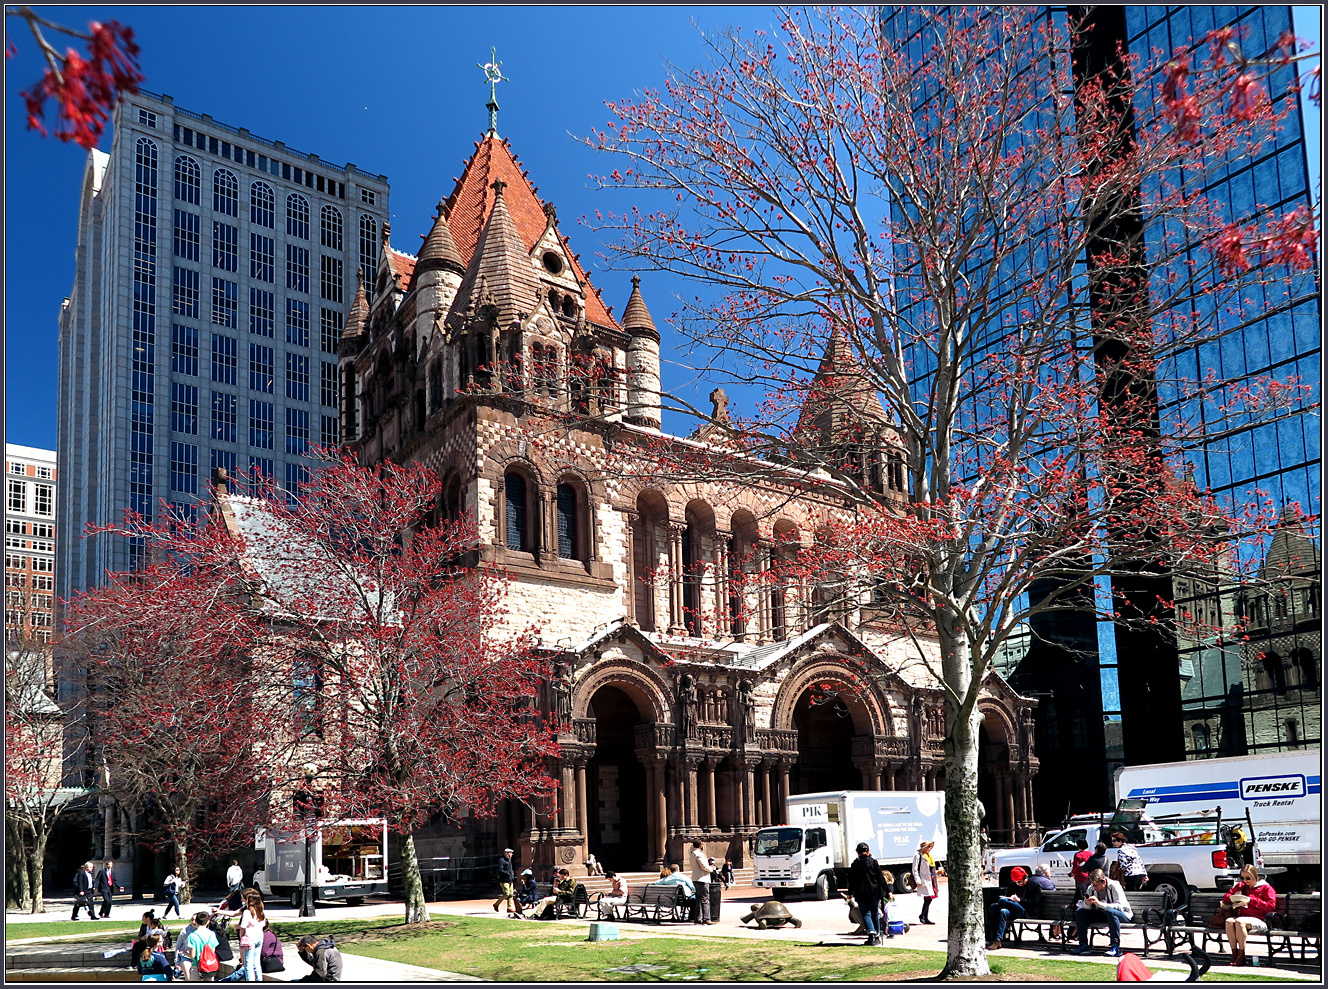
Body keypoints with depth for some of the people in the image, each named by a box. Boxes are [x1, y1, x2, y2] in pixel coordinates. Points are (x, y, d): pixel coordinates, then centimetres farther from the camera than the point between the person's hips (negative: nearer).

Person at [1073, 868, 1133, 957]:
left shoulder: (1114, 886, -20)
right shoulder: (1091, 888, -5)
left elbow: (1120, 906, -30)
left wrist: (1100, 904, -38)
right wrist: (1087, 904, -26)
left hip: (1123, 915, -6)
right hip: (1102, 915, 6)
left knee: (1111, 912, -40)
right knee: (1079, 912, -13)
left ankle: (1116, 947, -36)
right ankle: (1083, 945, -11)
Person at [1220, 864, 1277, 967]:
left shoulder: (1266, 888, 6)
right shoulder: (1241, 886, 23)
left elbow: (1271, 905, -8)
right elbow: (1225, 898, 27)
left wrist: (1251, 900, -13)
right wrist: (1232, 897, 2)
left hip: (1258, 919, -5)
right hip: (1243, 917, 5)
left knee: (1239, 921, -35)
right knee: (1229, 921, -29)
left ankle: (1241, 955, -28)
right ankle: (1234, 953, -25)